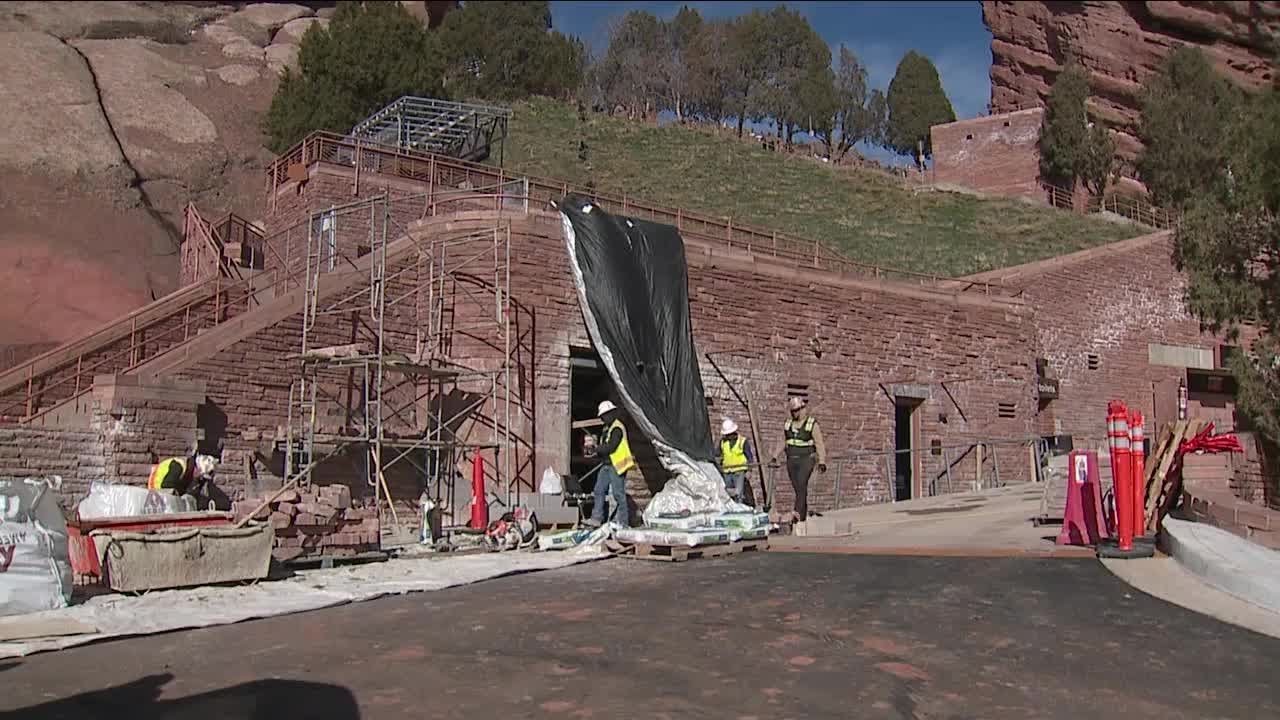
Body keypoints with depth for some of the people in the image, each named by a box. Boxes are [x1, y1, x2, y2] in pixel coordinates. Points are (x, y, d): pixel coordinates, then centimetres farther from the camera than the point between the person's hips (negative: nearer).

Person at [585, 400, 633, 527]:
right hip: (606, 465, 10)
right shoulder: (607, 429, 19)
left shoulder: (617, 428, -12)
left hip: (617, 465, -10)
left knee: (618, 493, -6)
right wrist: (594, 449, 2)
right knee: (599, 490, 6)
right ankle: (597, 518, 9)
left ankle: (623, 522, 0)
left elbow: (611, 447, -20)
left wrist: (596, 449, -9)